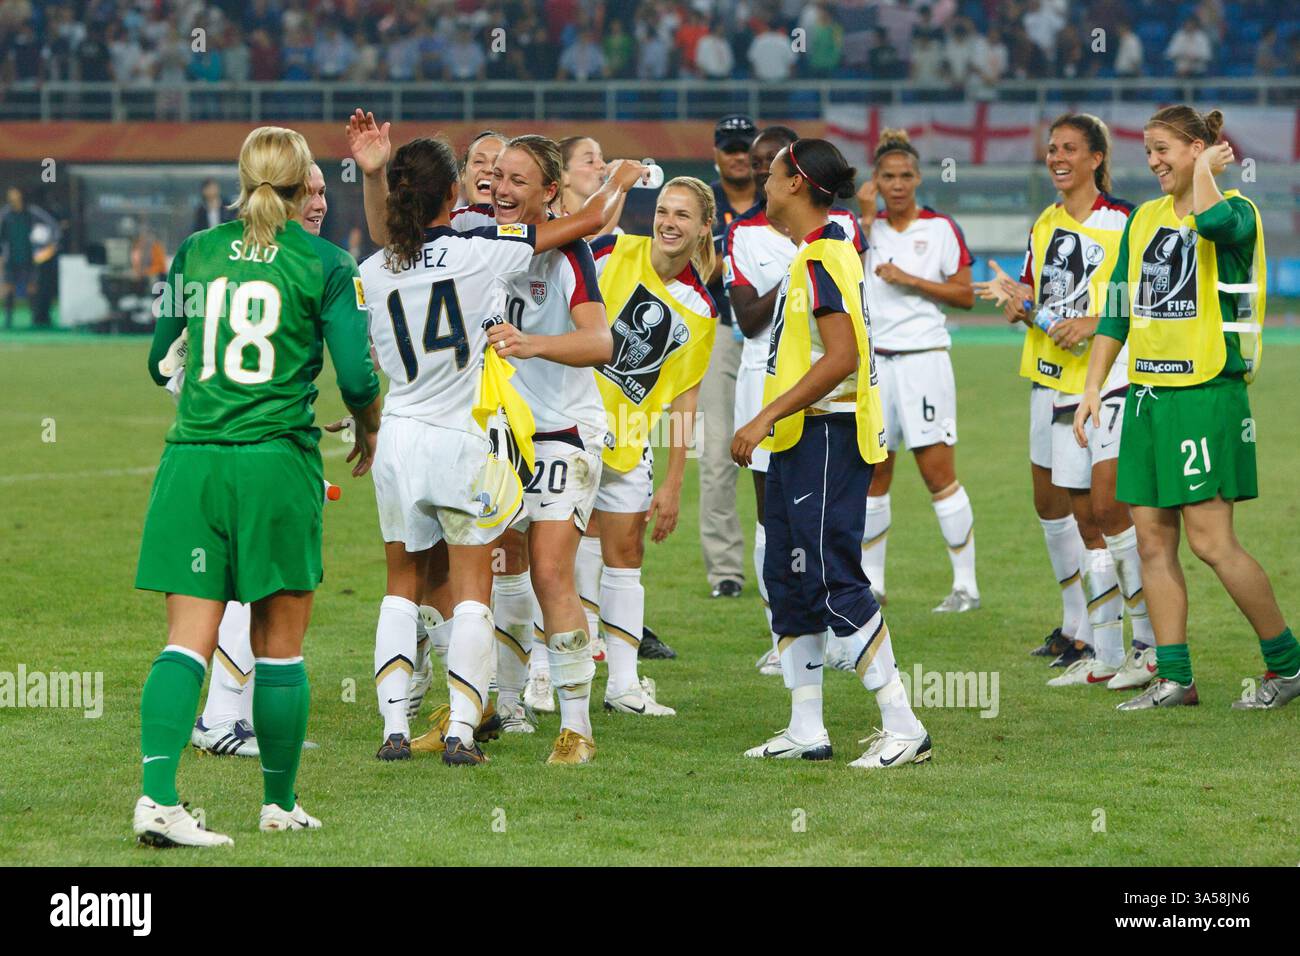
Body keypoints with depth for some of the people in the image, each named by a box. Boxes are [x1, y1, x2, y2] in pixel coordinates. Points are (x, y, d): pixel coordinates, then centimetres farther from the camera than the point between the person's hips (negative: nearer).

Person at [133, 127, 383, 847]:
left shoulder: (195, 251, 9)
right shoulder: (325, 263, 0)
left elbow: (157, 360, 15)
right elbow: (357, 376, -5)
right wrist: (368, 432, 16)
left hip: (192, 457, 3)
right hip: (276, 462, -3)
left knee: (188, 640, -1)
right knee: (279, 646, 9)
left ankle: (157, 795, -17)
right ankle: (279, 803, 18)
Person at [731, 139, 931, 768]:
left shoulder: (822, 258, -16)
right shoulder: (812, 255, 16)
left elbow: (841, 356, -25)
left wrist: (765, 419, -25)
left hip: (826, 438, -11)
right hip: (799, 440, 11)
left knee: (832, 583, -11)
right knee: (787, 581, 11)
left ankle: (904, 729, -9)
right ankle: (806, 733, 15)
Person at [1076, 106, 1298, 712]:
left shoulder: (1235, 211, -5)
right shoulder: (1144, 220, 14)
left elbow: (1212, 220, -32)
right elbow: (1117, 312, 18)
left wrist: (1205, 170, -12)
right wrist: (1093, 388, 11)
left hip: (1207, 392, -7)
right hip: (1146, 392, 7)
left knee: (1210, 540, -8)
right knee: (1152, 540, 4)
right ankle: (1173, 678, 9)